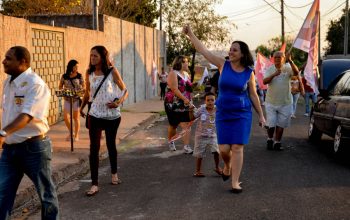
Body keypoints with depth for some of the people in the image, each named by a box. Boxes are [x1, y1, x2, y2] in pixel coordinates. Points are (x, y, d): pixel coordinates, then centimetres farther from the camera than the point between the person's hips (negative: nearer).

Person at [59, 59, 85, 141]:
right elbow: (60, 87, 9)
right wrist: (64, 89, -11)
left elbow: (83, 86, 4)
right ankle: (70, 132, 23)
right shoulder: (64, 76, 1)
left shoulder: (79, 76, -2)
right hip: (67, 99, 2)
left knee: (76, 117, 4)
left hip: (77, 99, -2)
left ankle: (76, 135, 15)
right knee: (66, 117, 0)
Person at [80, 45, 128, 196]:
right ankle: (94, 184, -2)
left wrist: (119, 102, -22)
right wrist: (82, 107, 6)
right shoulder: (89, 73, 0)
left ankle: (114, 173, 39)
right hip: (95, 115, 1)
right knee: (94, 148, -5)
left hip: (112, 115, -1)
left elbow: (125, 90, -4)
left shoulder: (112, 71, -9)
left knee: (111, 145, 16)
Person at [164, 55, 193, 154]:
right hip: (173, 104, -5)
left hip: (185, 104, 5)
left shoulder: (186, 74, 13)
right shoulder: (173, 74, -10)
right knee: (173, 125, 11)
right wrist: (184, 99, -25)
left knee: (186, 125, -8)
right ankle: (170, 141, 37)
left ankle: (186, 146, -11)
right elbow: (174, 89, -20)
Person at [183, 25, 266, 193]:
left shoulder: (249, 73, -2)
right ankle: (227, 165, 34)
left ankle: (235, 182, 3)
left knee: (237, 148, -5)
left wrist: (261, 115, 5)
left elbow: (253, 95, 5)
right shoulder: (223, 64, -1)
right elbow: (203, 50, -4)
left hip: (242, 114, -1)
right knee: (224, 148, -1)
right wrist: (190, 34, -10)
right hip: (223, 114, 1)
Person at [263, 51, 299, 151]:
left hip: (285, 103, 0)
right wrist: (274, 74, -30)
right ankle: (270, 140, 24)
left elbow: (296, 72, -25)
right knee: (271, 124, 0)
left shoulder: (287, 68, -4)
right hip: (271, 102, 0)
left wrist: (290, 61, -40)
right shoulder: (270, 69, -1)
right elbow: (264, 81, -15)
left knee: (280, 124, 7)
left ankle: (277, 142, 20)